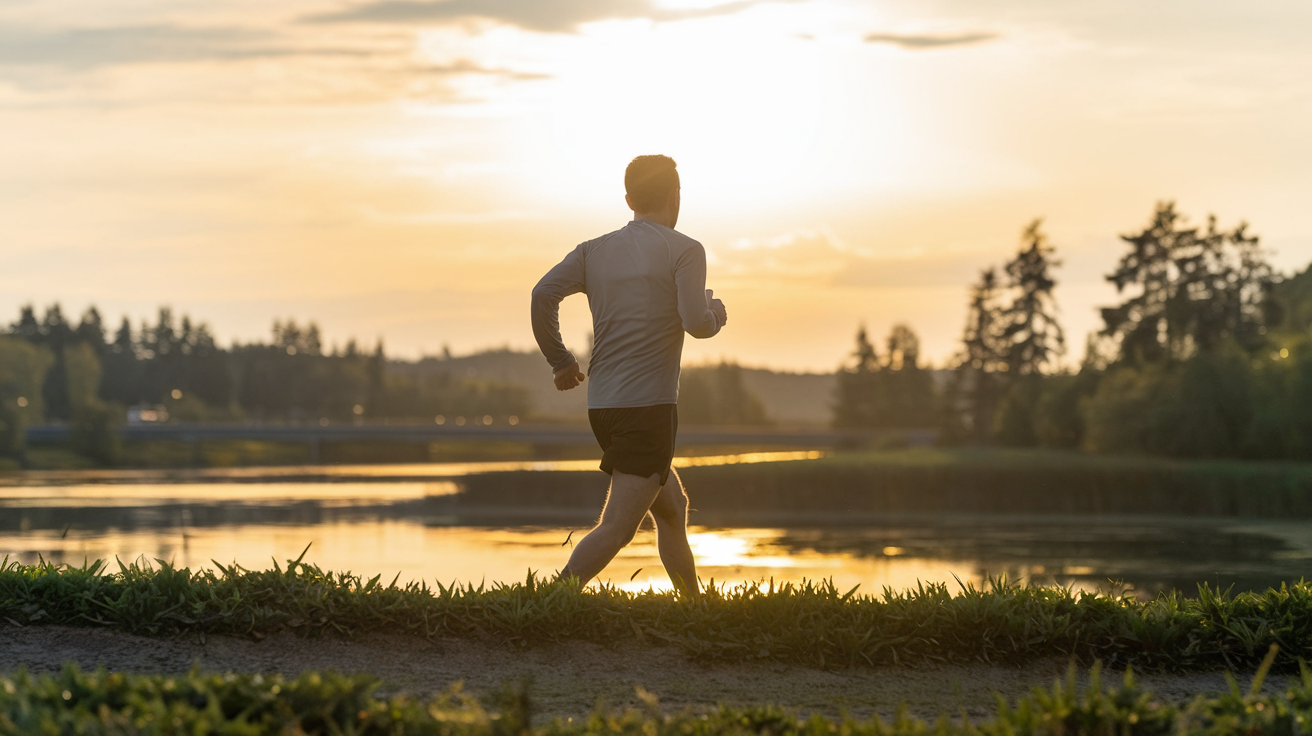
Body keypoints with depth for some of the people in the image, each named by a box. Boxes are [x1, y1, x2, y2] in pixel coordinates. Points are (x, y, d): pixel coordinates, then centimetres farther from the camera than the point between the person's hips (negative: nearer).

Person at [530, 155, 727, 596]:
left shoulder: (595, 250, 11)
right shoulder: (684, 250, -4)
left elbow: (543, 293, -3)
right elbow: (696, 323, -15)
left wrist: (560, 361, 7)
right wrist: (716, 312, 8)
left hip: (602, 405, 7)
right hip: (649, 405, -7)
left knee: (672, 507, 22)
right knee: (616, 528, -11)